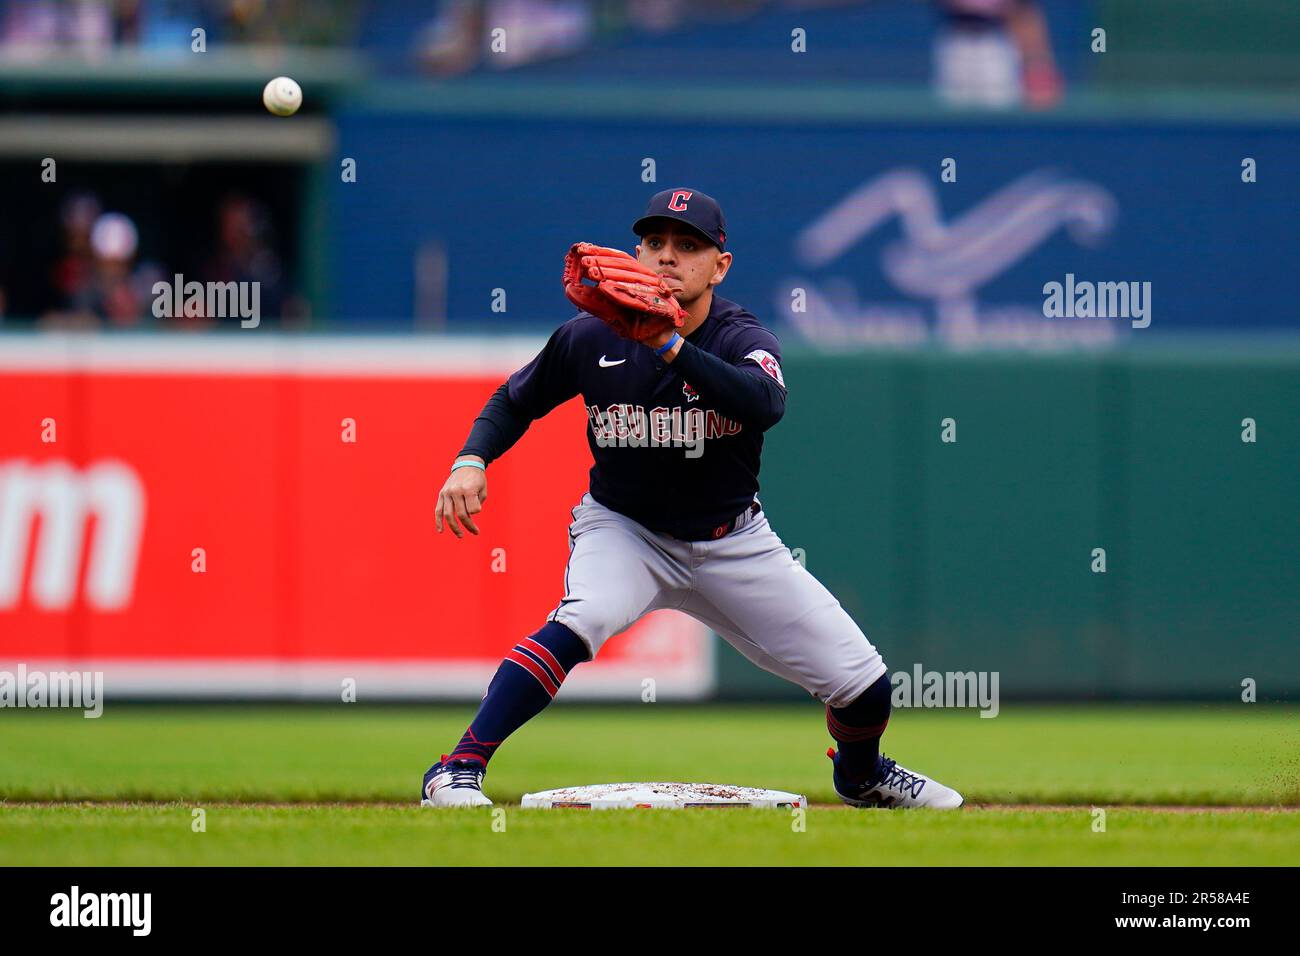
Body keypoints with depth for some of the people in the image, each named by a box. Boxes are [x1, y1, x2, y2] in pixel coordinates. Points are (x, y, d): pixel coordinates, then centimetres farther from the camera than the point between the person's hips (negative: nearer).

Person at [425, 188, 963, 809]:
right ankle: (457, 770, -33)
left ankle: (860, 775, 36)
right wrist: (471, 461, -15)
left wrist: (670, 345, -50)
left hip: (731, 542, 1)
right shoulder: (591, 338, -13)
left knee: (862, 682, 0)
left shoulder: (740, 339, -18)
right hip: (623, 530, -1)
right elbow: (516, 401, 4)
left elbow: (766, 403, -42)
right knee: (584, 618, -37)